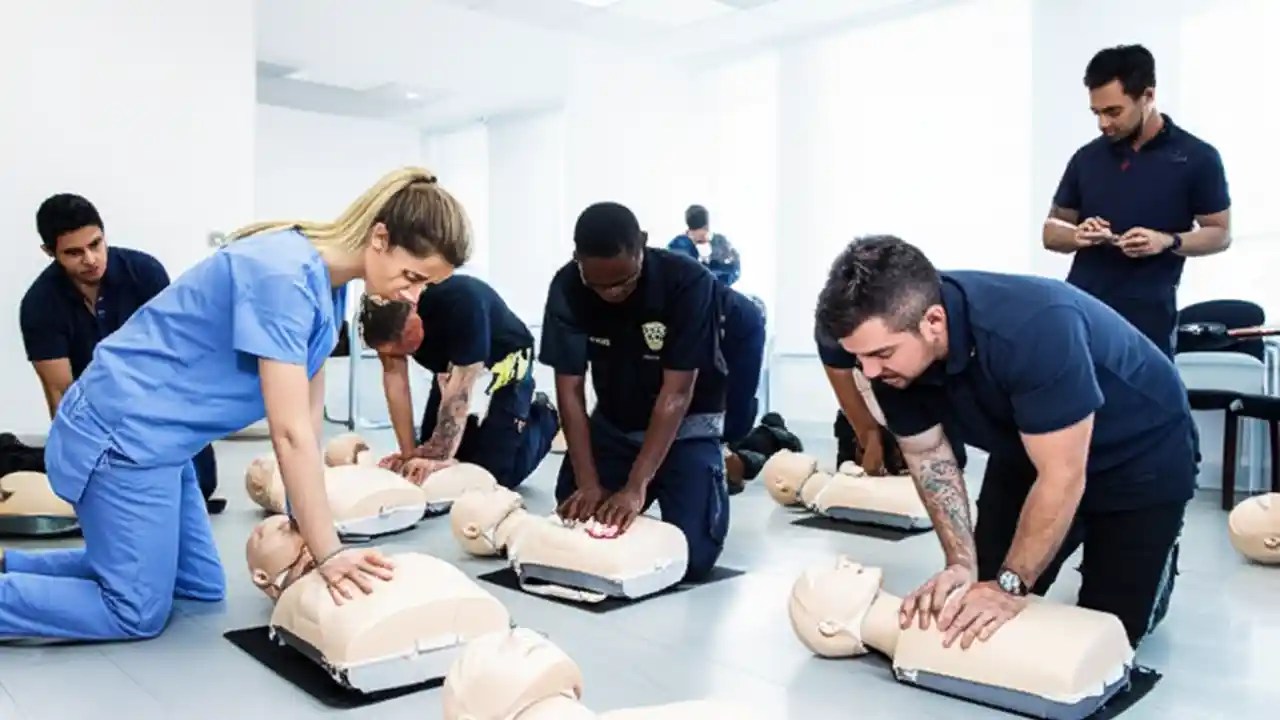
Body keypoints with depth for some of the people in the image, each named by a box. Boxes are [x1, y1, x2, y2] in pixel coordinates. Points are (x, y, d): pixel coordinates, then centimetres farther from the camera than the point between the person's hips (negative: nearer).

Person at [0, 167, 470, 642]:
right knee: (137, 614, -2)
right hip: (121, 432, -9)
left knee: (202, 588, 16)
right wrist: (329, 553, -23)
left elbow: (309, 416, 2)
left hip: (152, 436, 10)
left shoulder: (328, 282, 1)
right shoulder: (283, 275, -27)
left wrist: (309, 524, 1)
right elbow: (290, 431, -27)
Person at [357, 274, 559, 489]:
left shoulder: (462, 302, -39)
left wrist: (439, 455, -40)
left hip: (502, 368, -5)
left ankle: (543, 419, 17)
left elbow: (462, 385, -38)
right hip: (450, 369, 6)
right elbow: (394, 376, -20)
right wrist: (409, 453, -23)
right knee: (426, 472, 5)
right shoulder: (385, 316, -23)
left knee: (493, 472, -8)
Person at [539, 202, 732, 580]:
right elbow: (570, 390, -15)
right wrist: (588, 483, -23)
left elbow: (676, 393, -26)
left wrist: (636, 486, -30)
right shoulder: (566, 288, -17)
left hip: (685, 426, -3)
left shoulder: (688, 281, -27)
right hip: (612, 424, 4)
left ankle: (719, 470, 14)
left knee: (692, 554, -16)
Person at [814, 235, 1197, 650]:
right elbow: (927, 455, -10)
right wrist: (961, 563, -19)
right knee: (983, 616, 7)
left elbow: (1061, 476, -34)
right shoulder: (892, 344, -22)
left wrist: (1010, 586, -28)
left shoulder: (1034, 329, -42)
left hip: (1141, 456, -5)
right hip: (1028, 453, 5)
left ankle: (1155, 549, 26)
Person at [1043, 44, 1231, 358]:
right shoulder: (1087, 158, 9)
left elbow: (1220, 233, 5)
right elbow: (1052, 231, 14)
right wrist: (1078, 235, -9)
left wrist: (1168, 241, -15)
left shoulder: (1196, 157, 0)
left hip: (1147, 320, -3)